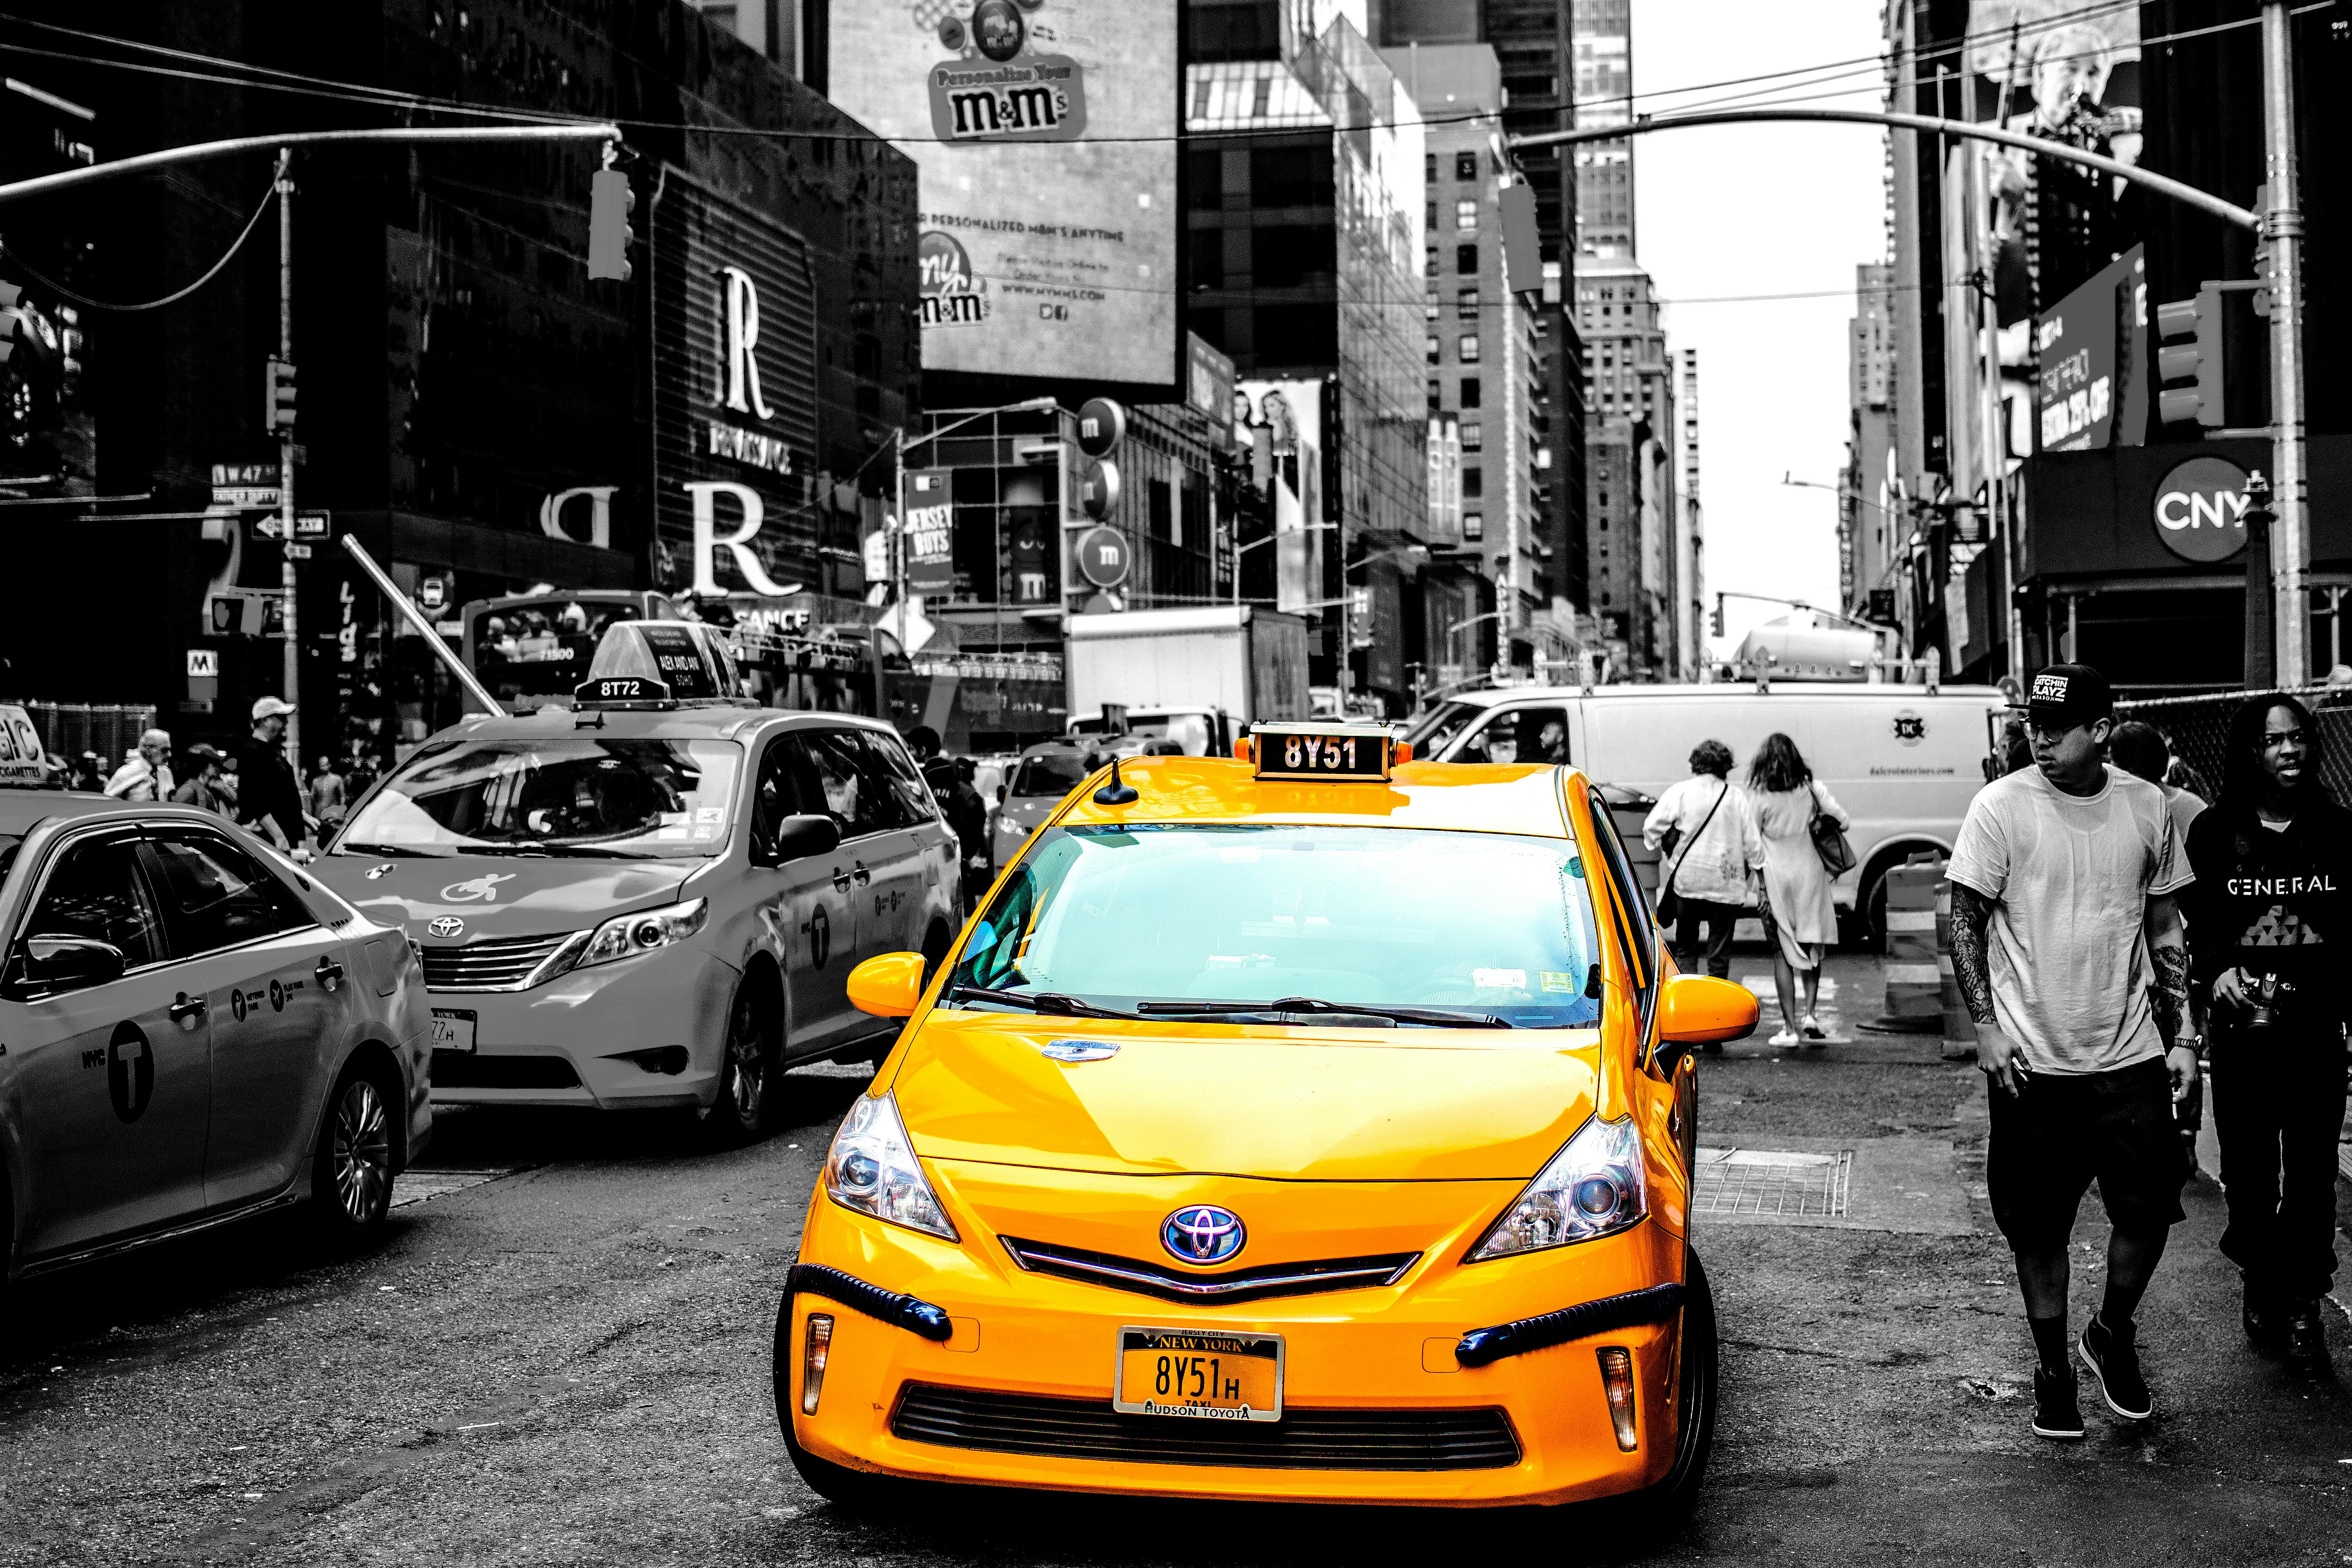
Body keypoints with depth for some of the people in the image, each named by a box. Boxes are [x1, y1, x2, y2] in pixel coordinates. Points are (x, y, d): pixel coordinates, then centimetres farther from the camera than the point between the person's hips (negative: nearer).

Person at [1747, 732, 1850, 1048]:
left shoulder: (1759, 795, -7)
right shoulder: (1811, 788, -2)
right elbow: (1844, 820, -1)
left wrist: (1760, 883, 7)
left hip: (1776, 876, -1)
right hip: (1810, 871, 1)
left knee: (1782, 952, 4)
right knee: (1812, 945, 14)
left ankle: (1789, 1027, 2)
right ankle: (1811, 1013, -3)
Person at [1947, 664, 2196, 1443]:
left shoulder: (2146, 807, 3)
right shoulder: (2001, 807, -7)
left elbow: (2165, 930, 11)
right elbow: (1965, 921, -4)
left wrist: (2181, 1035, 8)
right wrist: (1986, 1026, -12)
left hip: (2131, 1057, 3)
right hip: (2033, 1061, -2)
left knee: (2150, 1212, 4)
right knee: (2038, 1229, 5)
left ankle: (2112, 1336, 29)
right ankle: (2053, 1371, 22)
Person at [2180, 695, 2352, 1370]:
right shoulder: (2214, 834, -2)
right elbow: (2191, 925, 2)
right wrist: (2216, 971, -16)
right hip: (2241, 1030, -1)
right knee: (2248, 1169, 7)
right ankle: (2259, 1284, 25)